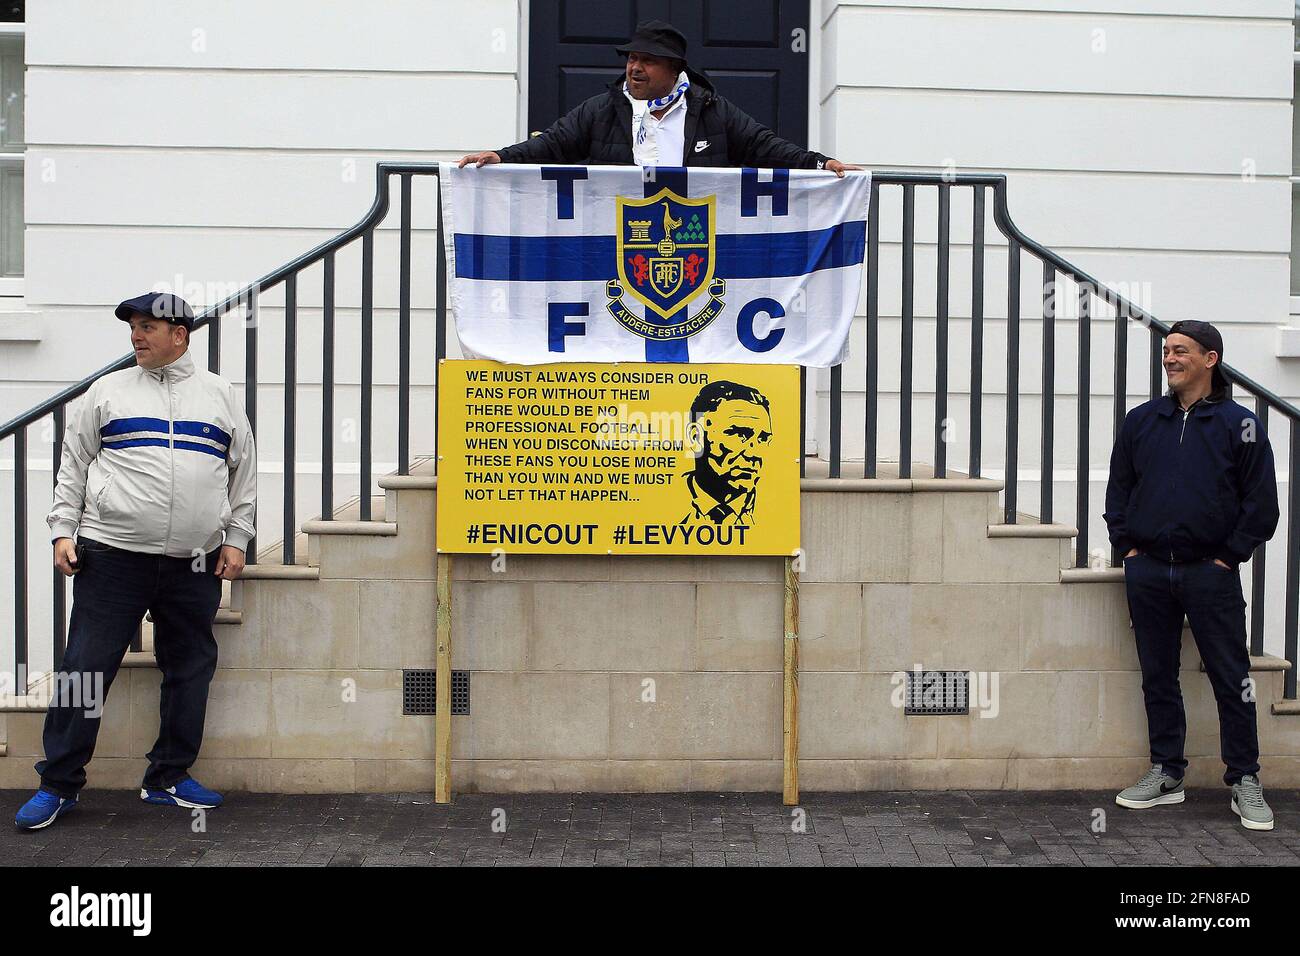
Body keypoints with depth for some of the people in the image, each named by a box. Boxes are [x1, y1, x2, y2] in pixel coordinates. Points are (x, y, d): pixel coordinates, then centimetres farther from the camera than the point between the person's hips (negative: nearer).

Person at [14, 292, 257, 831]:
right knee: (86, 669, -1)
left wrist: (236, 539, 6)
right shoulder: (108, 391, 8)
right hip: (113, 557, -2)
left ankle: (169, 778, 21)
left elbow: (244, 473, 13)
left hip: (195, 564, 2)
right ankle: (58, 784, 10)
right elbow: (73, 465, 9)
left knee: (190, 669, 7)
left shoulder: (220, 396, 11)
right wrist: (63, 530, 0)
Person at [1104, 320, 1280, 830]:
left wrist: (1229, 557, -5)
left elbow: (1261, 503, 0)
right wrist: (1128, 546, 6)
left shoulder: (1239, 424, 0)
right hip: (1148, 572, 3)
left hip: (1210, 573, -3)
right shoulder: (1141, 421, 9)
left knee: (1231, 678, 0)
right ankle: (1166, 773, 19)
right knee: (1157, 676, 9)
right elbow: (1118, 490, 14)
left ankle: (1245, 780, 11)